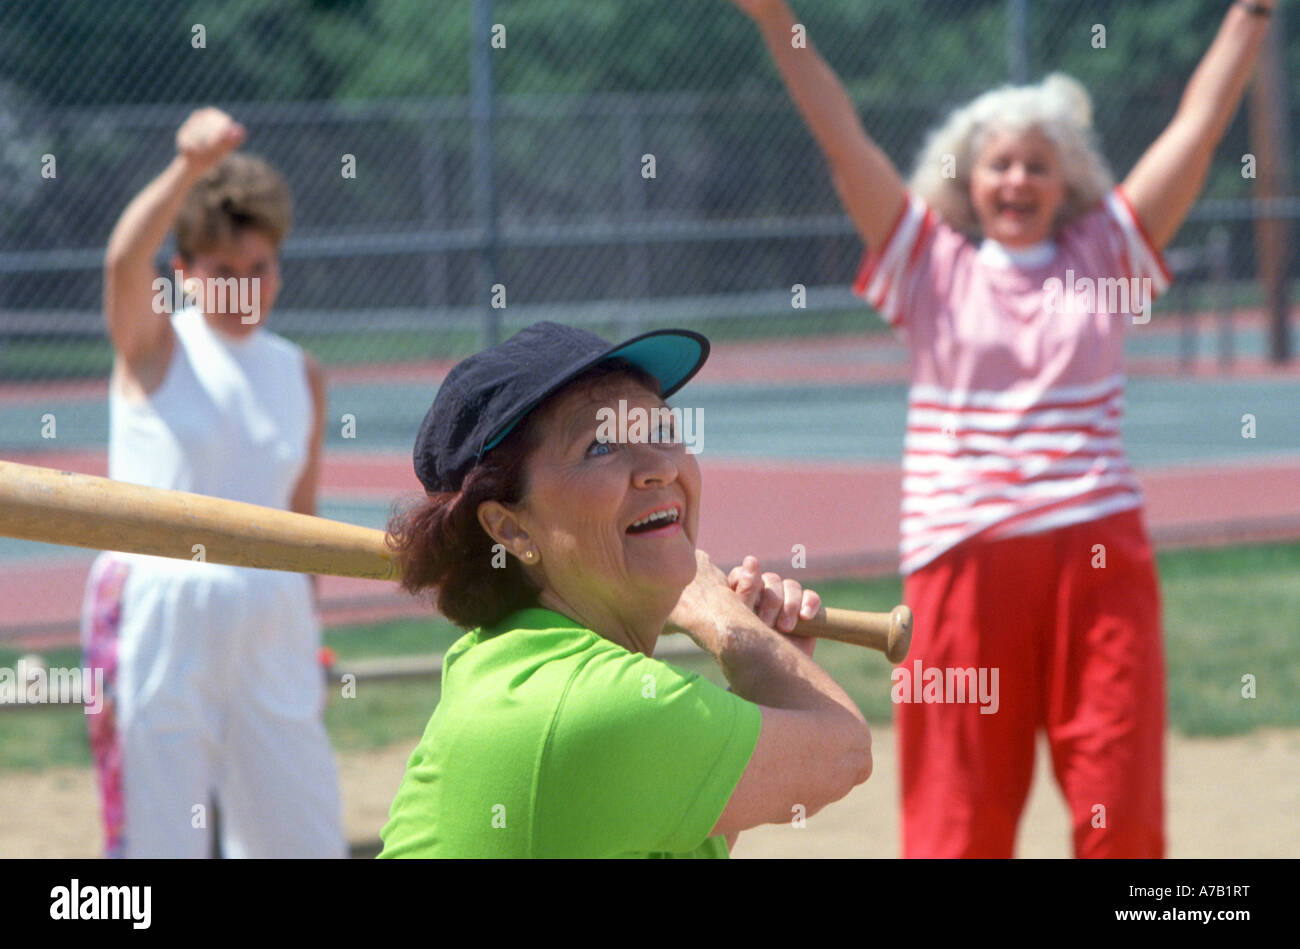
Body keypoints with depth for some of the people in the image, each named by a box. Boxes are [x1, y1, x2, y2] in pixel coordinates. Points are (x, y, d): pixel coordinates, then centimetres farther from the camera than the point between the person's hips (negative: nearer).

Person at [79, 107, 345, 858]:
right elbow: (124, 259, -23)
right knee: (158, 840, -4)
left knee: (306, 840, 4)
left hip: (271, 624, 5)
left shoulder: (301, 375, 12)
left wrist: (310, 646, 13)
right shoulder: (155, 346, -1)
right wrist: (191, 168, -39)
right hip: (154, 618, -4)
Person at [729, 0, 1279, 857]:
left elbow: (1198, 128, 10)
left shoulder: (1103, 255, 12)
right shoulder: (931, 265, 9)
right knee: (959, 824, -3)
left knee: (1122, 814, -3)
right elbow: (845, 143, 3)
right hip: (966, 562, -1)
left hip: (1098, 562, 1)